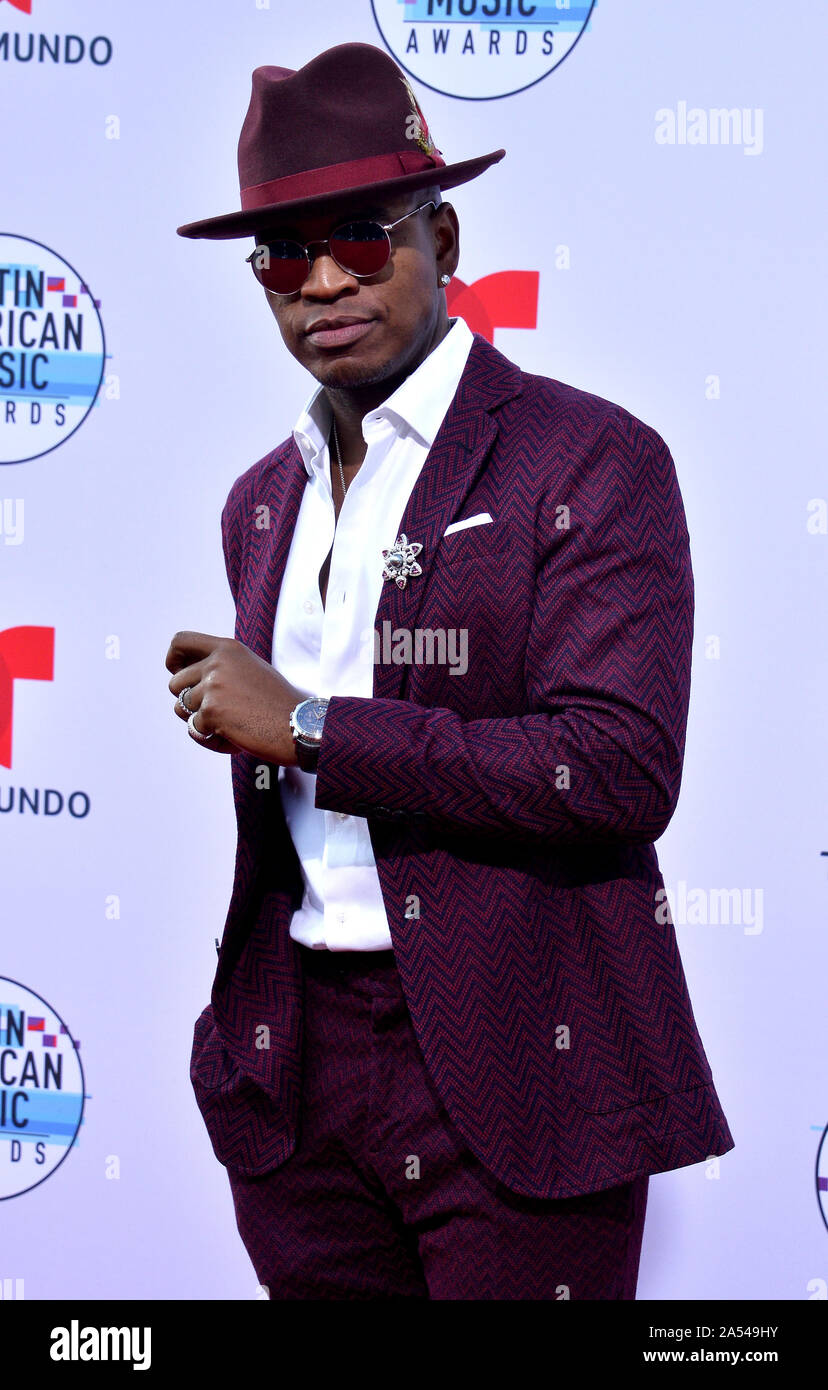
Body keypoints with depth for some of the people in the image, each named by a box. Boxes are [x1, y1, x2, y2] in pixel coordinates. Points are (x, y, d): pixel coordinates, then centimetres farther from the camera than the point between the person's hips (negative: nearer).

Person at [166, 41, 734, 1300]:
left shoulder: (588, 462, -7)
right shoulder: (263, 503, 14)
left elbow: (621, 771, -18)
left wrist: (305, 726, -16)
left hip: (514, 1074, -5)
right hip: (301, 1076, 6)